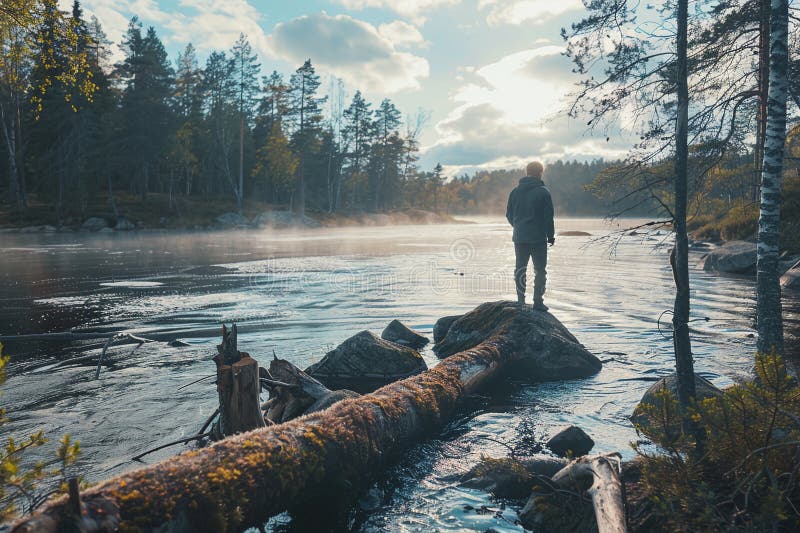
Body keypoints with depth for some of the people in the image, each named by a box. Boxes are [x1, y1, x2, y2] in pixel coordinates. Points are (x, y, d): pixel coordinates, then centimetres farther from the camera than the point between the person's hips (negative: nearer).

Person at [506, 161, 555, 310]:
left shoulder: (515, 191, 4)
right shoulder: (543, 192, -9)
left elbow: (509, 214, 9)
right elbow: (548, 217, -9)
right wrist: (551, 236, 2)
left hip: (519, 238, 4)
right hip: (538, 238, -4)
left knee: (520, 270, 11)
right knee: (540, 270, 5)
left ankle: (521, 301, 12)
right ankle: (538, 302, 3)